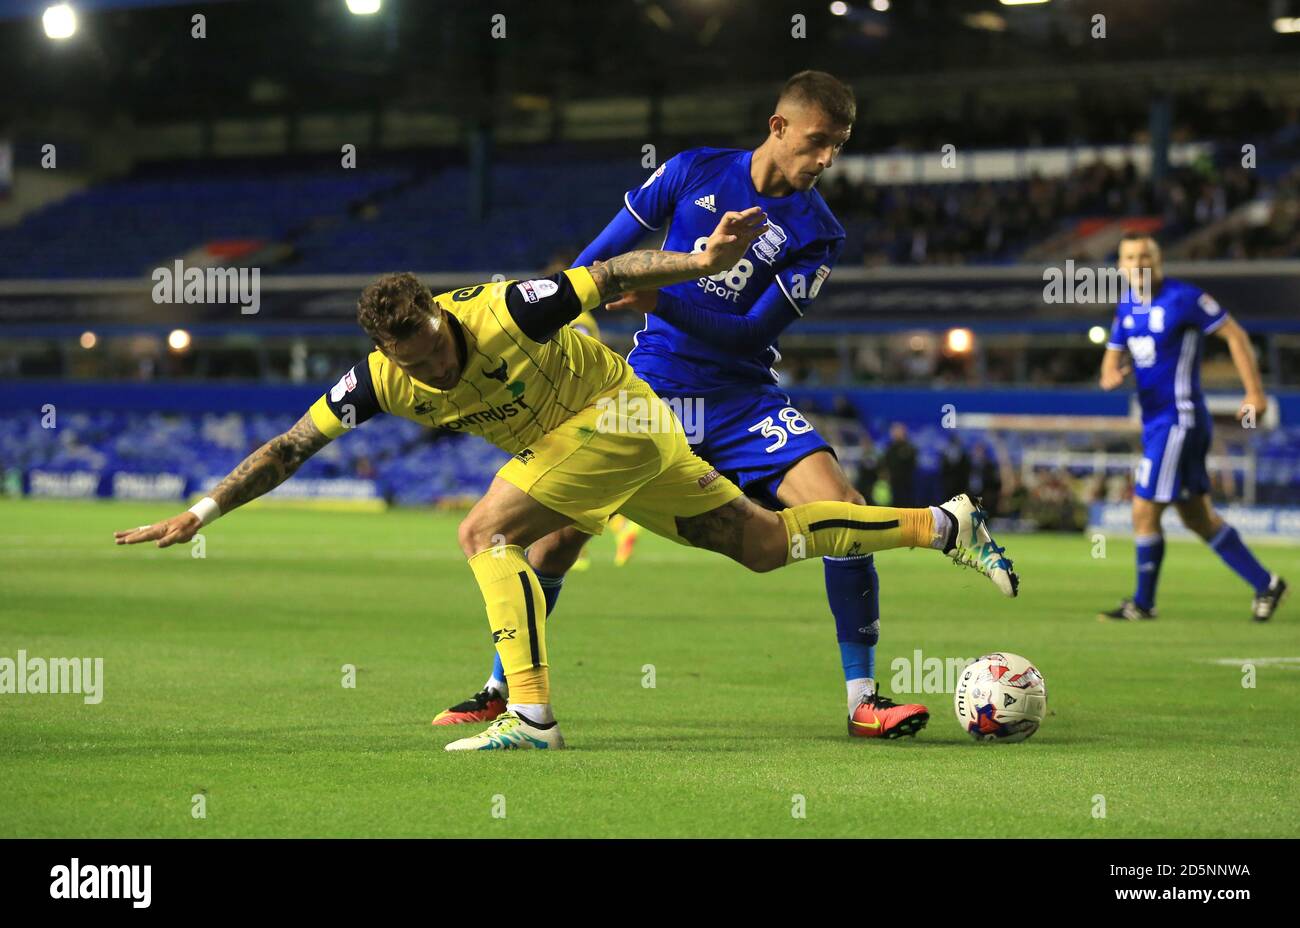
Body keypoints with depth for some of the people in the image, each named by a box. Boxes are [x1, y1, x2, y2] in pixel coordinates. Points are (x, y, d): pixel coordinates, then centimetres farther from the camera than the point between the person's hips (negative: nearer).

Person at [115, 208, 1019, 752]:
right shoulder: (380, 381, -11)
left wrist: (704, 261, -29)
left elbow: (611, 277, -21)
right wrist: (203, 511, -13)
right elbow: (291, 446, -8)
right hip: (566, 438, 7)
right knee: (764, 542, 12)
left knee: (488, 531, -21)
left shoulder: (503, 310, -29)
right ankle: (945, 525, 22)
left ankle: (531, 714, -20)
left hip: (614, 414, -7)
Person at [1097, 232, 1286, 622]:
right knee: (1199, 518, 12)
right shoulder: (1127, 306, 10)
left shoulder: (1183, 298, -13)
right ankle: (1265, 585, 21)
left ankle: (1143, 603, 9)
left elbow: (1234, 334, -10)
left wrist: (1255, 393, -13)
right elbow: (1112, 356, 16)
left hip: (1178, 420, -9)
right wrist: (1110, 376, -9)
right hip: (1154, 421, 9)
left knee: (1145, 513, -6)